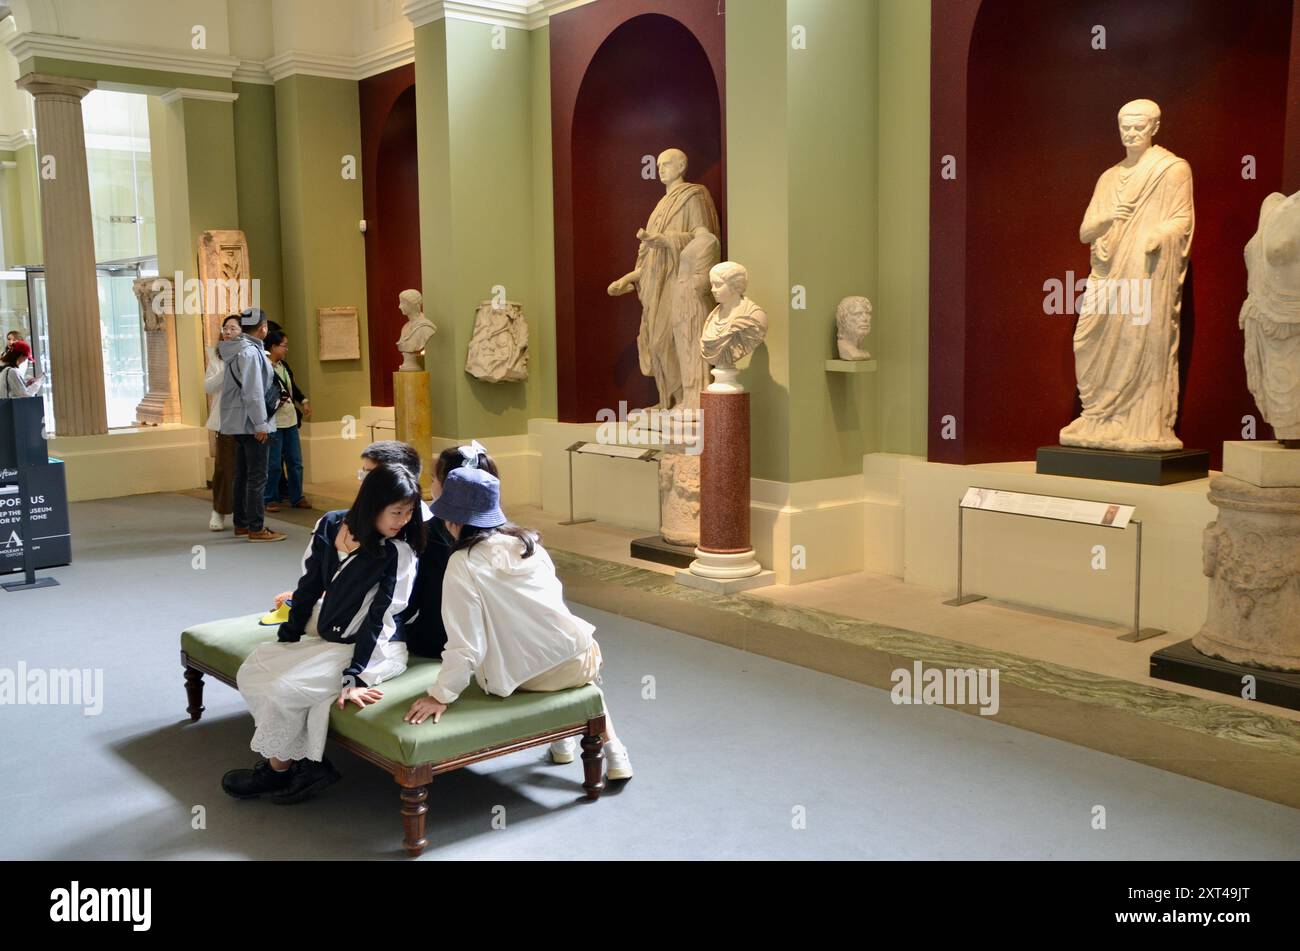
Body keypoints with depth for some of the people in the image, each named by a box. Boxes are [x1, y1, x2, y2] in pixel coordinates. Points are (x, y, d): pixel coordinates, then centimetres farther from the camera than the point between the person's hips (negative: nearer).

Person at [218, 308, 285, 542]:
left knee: (242, 475, 16)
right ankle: (256, 529, -5)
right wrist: (260, 424, -19)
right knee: (257, 477, -7)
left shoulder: (239, 349, 14)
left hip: (239, 424, 10)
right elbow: (252, 392, -21)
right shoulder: (250, 352, -16)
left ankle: (241, 523, 24)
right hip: (251, 424, -10)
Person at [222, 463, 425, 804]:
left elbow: (378, 619, -17)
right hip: (324, 636, 7)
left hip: (372, 648, -7)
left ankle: (278, 768, 8)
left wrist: (353, 677, -21)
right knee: (251, 674, -4)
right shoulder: (331, 525, -2)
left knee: (285, 687, -20)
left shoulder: (398, 553, -16)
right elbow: (310, 585, 7)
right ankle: (307, 763, -1)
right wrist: (287, 640, 7)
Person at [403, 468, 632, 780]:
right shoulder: (528, 542, 1)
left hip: (527, 676, -2)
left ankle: (562, 737, 33)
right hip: (579, 660, 2)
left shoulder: (463, 564, -13)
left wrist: (441, 695, -8)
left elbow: (466, 644, -17)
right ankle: (611, 746, 29)